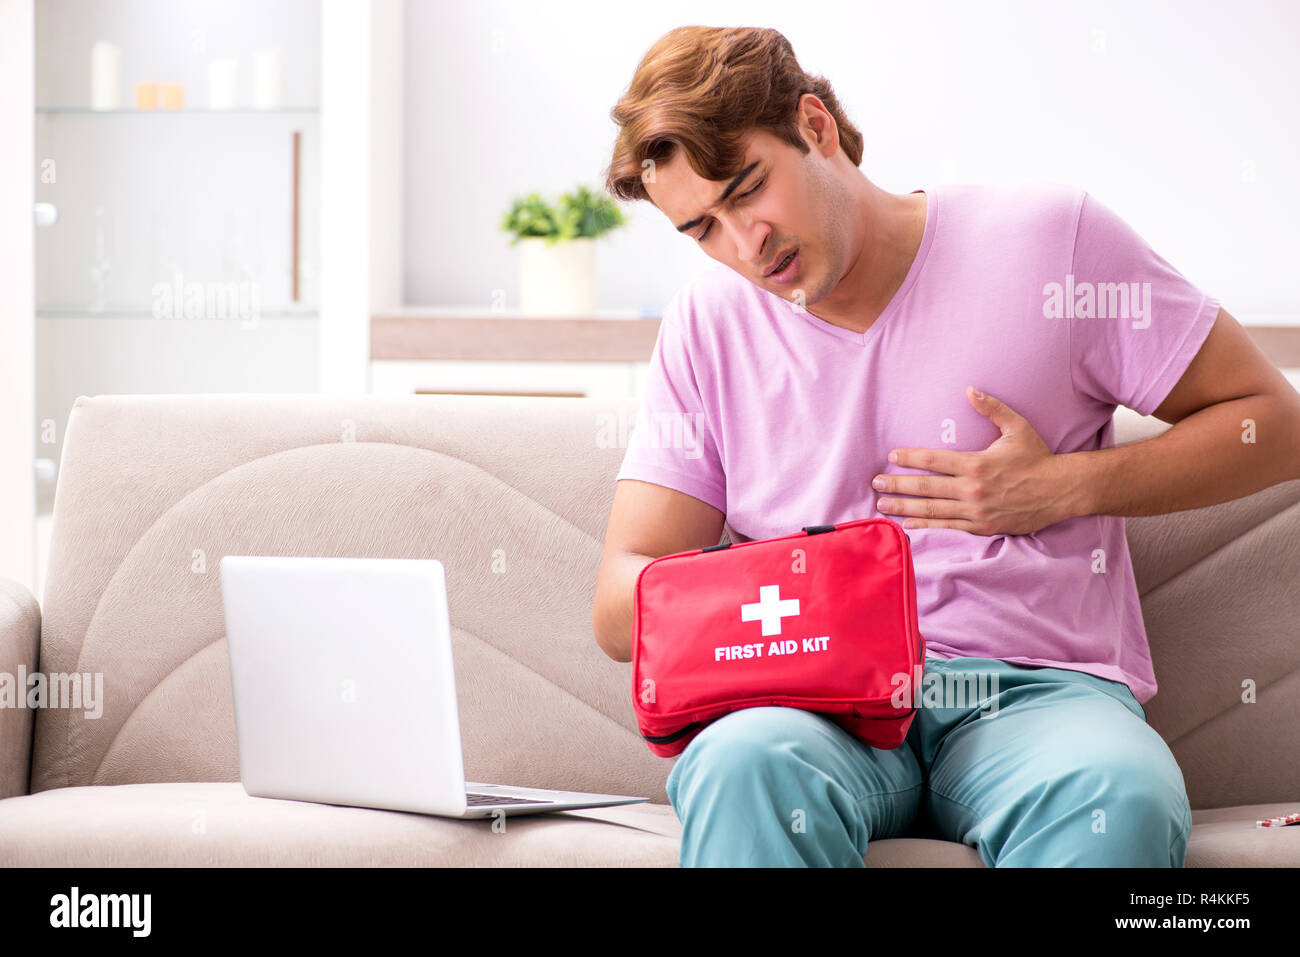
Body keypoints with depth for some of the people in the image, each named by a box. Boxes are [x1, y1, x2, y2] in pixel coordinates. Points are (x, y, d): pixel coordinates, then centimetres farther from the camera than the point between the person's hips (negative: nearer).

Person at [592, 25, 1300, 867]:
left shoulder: (1048, 239, 3)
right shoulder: (709, 324, 11)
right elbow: (620, 609, 8)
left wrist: (1067, 488, -5)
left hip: (1038, 690, -1)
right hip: (816, 703, 2)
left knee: (1121, 798, -38)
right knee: (740, 764, -36)